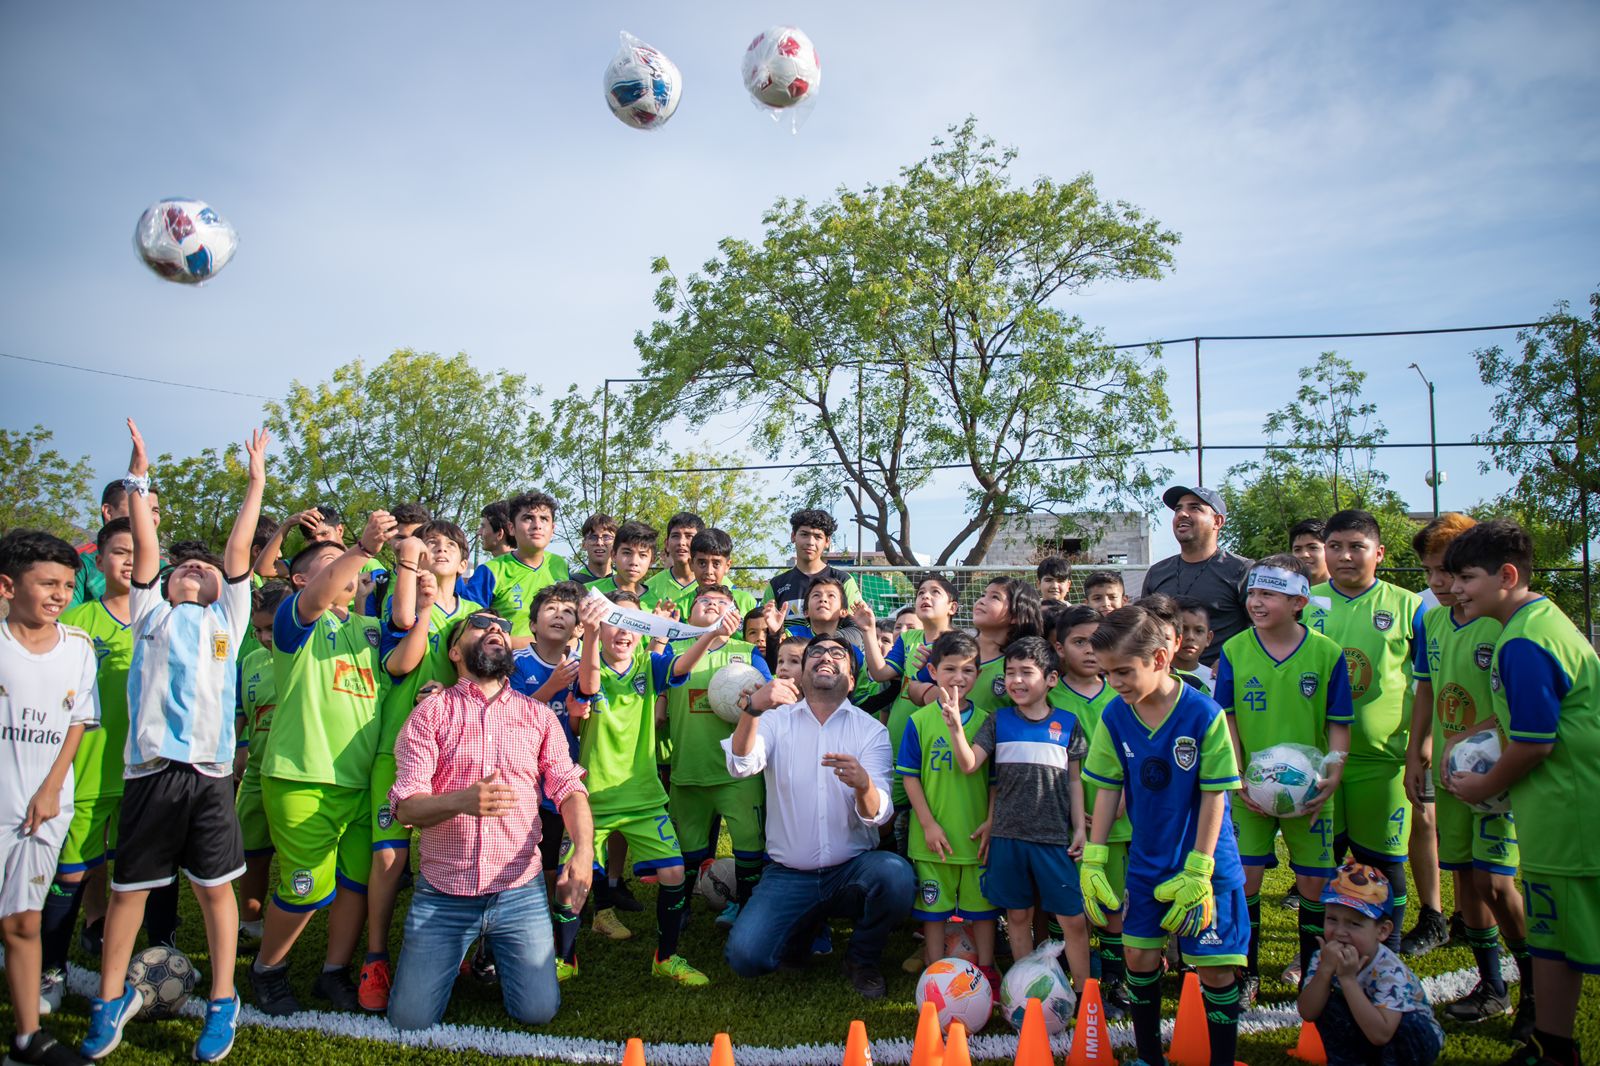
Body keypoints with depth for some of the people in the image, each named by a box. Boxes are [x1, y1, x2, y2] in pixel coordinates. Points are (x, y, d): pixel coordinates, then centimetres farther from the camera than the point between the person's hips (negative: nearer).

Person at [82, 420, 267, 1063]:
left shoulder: (226, 620, 15)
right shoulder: (153, 615, 15)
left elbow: (238, 550, 10)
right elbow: (145, 548, 7)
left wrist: (256, 482, 8)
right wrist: (137, 479, 3)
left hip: (210, 770, 0)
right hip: (150, 769, 1)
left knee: (215, 886, 5)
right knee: (127, 886, 9)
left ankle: (222, 1002, 16)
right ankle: (114, 998, 27)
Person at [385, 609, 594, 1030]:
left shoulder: (539, 716, 6)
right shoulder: (431, 712, -1)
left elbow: (568, 788, -2)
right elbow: (405, 807, -8)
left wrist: (584, 850, -22)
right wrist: (460, 801, -30)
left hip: (520, 892, 1)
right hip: (442, 895, -1)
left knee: (538, 1011, -5)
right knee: (410, 1019, -3)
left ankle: (496, 954, 26)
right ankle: (470, 947, 26)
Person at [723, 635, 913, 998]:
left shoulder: (871, 729, 0)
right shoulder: (777, 719, 2)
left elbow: (878, 815, -13)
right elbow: (741, 765, -19)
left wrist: (862, 784, -37)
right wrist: (753, 709, -38)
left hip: (853, 869, 0)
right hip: (788, 874, 1)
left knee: (896, 874, -31)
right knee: (745, 955, -19)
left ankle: (863, 958, 1)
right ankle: (805, 926, 17)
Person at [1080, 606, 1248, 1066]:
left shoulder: (1204, 714, -19)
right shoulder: (1114, 716, -7)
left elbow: (1214, 796, -14)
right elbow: (1108, 789, 0)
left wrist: (1197, 872, -14)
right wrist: (1092, 861, -2)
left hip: (1206, 864, -4)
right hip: (1147, 863, 4)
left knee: (1216, 969, 0)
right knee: (1139, 958, 9)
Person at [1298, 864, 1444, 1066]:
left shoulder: (1390, 972, -31)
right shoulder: (1323, 957, -16)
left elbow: (1380, 1035, -40)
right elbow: (1308, 1014, -23)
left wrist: (1348, 979, -43)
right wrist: (1326, 969, -36)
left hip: (1413, 1037, -3)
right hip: (1362, 1036, 3)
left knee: (1407, 1024, -32)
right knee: (1331, 1006, -22)